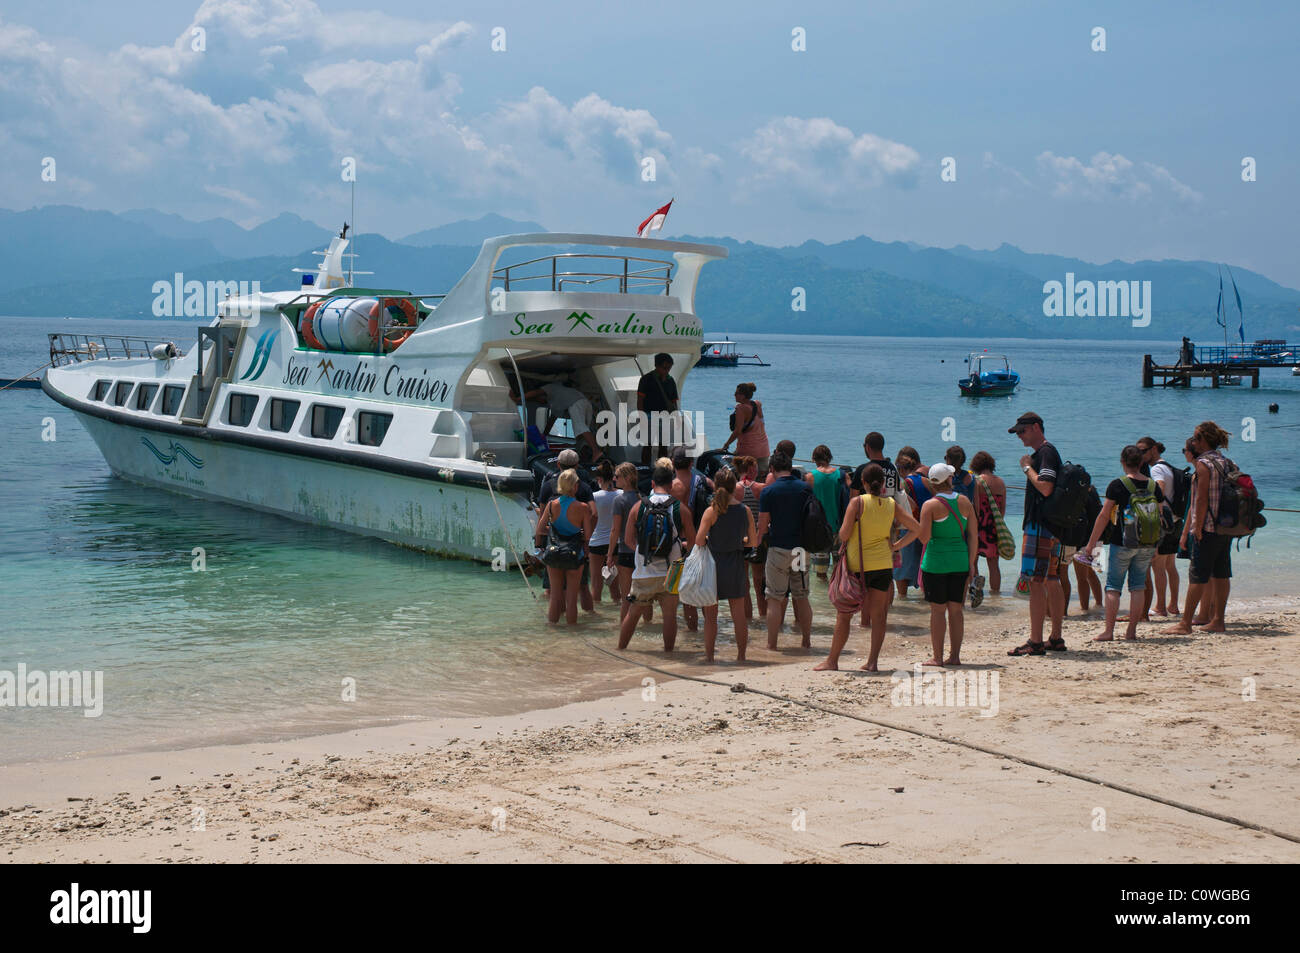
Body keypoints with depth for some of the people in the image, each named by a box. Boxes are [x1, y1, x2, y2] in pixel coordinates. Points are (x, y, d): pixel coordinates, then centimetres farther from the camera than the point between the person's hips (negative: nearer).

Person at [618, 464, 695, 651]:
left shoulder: (639, 506, 0)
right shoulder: (680, 509, -4)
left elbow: (628, 539, 5)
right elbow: (693, 542, 2)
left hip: (644, 573, 2)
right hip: (670, 572, -1)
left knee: (633, 613, 14)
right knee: (669, 614, 6)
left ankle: (620, 648, 24)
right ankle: (668, 652, 8)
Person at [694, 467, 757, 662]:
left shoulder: (712, 511, -12)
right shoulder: (745, 511, -3)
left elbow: (699, 541, -17)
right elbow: (753, 541, 4)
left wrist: (711, 540, 4)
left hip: (714, 564, -3)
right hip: (736, 566, 3)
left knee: (710, 614, 7)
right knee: (739, 614, 11)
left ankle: (709, 654, 8)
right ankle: (741, 655, 15)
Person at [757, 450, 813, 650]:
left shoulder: (768, 492, -9)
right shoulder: (806, 488, 2)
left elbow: (762, 527, -8)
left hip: (779, 549, -4)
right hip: (802, 548, 4)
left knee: (775, 599, 2)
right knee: (802, 597, 13)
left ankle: (771, 644, 3)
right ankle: (806, 641, 17)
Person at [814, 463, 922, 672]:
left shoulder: (857, 502, -9)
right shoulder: (892, 504, 3)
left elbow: (844, 535, -12)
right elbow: (916, 528, 5)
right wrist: (895, 546, 10)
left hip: (858, 565, -3)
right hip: (884, 564, 3)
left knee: (844, 614, 4)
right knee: (878, 615, 8)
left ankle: (832, 661, 7)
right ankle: (873, 661, 6)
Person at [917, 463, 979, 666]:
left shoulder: (930, 505, -8)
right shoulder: (965, 502, 4)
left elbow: (924, 537, -13)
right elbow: (973, 535, 5)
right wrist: (971, 564, 10)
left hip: (936, 561, -4)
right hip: (960, 560, 4)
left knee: (938, 610, 0)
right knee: (955, 610, 10)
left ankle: (937, 657, 2)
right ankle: (955, 656, 12)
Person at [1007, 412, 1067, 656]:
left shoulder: (1046, 452, -12)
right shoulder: (1044, 453, 20)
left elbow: (1045, 488, -23)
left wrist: (1027, 468, -13)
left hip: (1041, 526, -11)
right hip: (1051, 526, 11)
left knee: (1036, 581, -12)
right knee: (1051, 581, 12)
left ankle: (1035, 642, -14)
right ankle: (1056, 638, 17)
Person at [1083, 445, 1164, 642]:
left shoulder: (1117, 485, -9)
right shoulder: (1154, 486, 3)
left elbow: (1104, 516, -7)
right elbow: (1159, 518, 9)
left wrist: (1091, 543, 0)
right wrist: (1155, 547, 19)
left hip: (1122, 543, -4)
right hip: (1147, 546, 4)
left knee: (1113, 587, 4)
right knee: (1138, 587, 9)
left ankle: (1109, 631, 0)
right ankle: (1131, 631, 8)